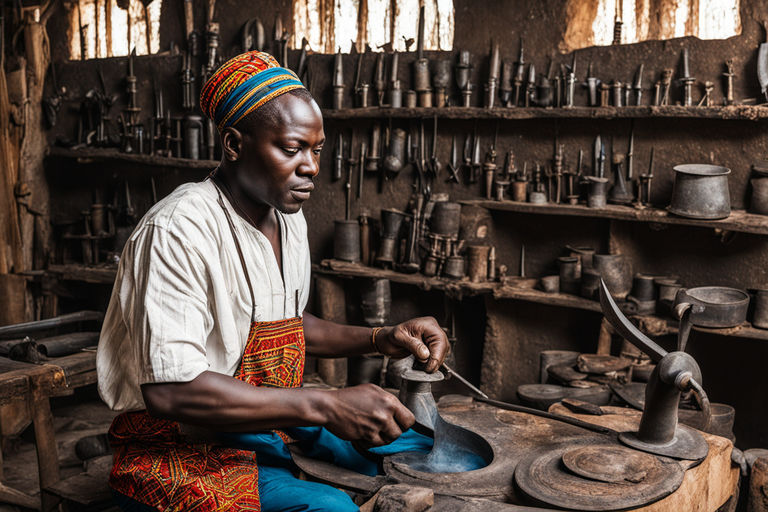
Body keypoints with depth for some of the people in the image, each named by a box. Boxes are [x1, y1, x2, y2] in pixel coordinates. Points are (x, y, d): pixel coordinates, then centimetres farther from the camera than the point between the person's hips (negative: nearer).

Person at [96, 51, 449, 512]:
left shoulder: (288, 218, 5)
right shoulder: (179, 230, -23)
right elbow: (169, 390, -30)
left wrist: (381, 340, 2)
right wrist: (325, 406, -31)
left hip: (274, 419, 9)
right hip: (183, 450, -8)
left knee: (422, 452, 4)